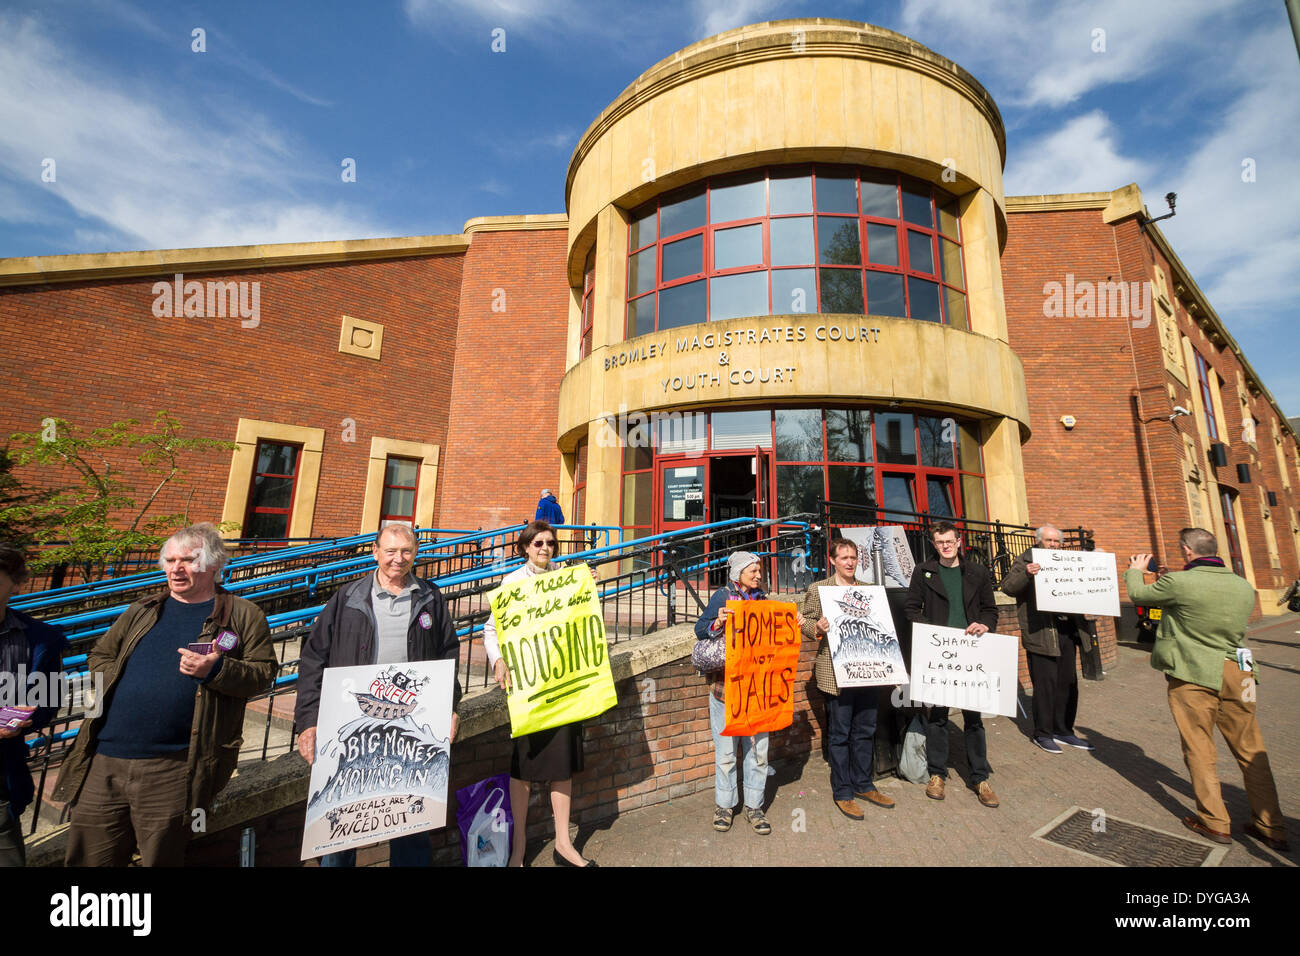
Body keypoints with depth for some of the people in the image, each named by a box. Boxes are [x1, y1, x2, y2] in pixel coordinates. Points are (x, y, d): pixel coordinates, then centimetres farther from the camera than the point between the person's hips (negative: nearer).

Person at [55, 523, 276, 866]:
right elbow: (99, 655, 22)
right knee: (87, 857, 15)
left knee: (160, 856, 10)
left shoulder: (243, 616, -2)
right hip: (103, 761, 5)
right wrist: (118, 685, 3)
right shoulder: (141, 612, 14)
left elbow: (263, 673, -5)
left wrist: (216, 670, -22)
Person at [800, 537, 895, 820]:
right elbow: (806, 621, -2)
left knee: (865, 731, 15)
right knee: (839, 734, 4)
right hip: (836, 673, -5)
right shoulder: (818, 589, -2)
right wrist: (817, 628, -22)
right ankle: (842, 793, 18)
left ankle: (863, 785, 32)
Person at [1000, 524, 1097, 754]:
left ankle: (1063, 731, 27)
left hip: (1067, 631, 7)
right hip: (1041, 634, -6)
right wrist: (1026, 574, -32)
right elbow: (1008, 587, -15)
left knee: (1068, 684, 14)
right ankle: (1042, 734, 12)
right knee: (1045, 685, -1)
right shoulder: (1024, 562, -2)